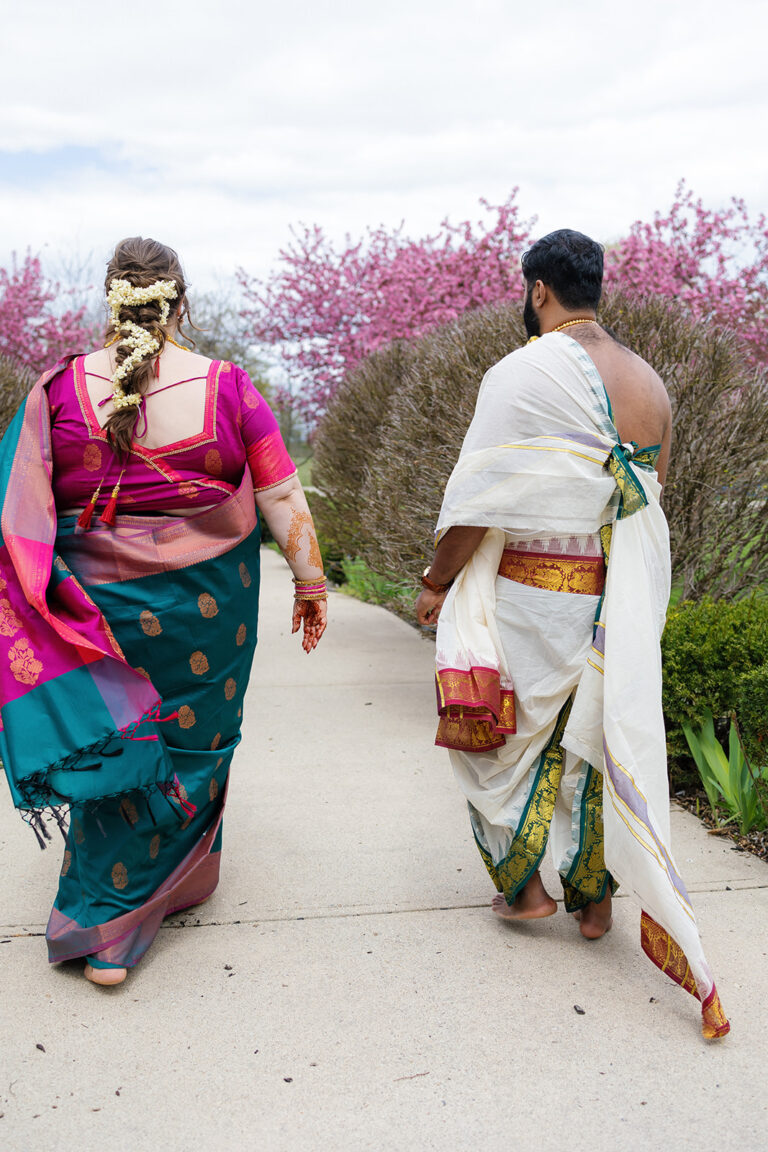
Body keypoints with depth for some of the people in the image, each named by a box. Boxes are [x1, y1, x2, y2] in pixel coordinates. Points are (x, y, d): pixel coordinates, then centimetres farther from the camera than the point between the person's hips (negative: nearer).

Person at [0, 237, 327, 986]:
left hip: (104, 605, 0)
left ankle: (106, 924, 22)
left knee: (122, 750, 15)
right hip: (209, 606, 0)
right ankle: (186, 875, 39)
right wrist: (310, 582, 6)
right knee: (193, 742, 19)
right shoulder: (227, 387, -8)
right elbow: (283, 497, -4)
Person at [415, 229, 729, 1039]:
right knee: (603, 735, 16)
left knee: (504, 731, 14)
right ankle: (594, 899, 27)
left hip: (529, 593, -6)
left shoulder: (523, 373, -13)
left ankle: (521, 887, 24)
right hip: (619, 600, 6)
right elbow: (649, 499, 14)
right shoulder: (648, 382, 7)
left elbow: (477, 499, -15)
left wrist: (438, 581, -3)